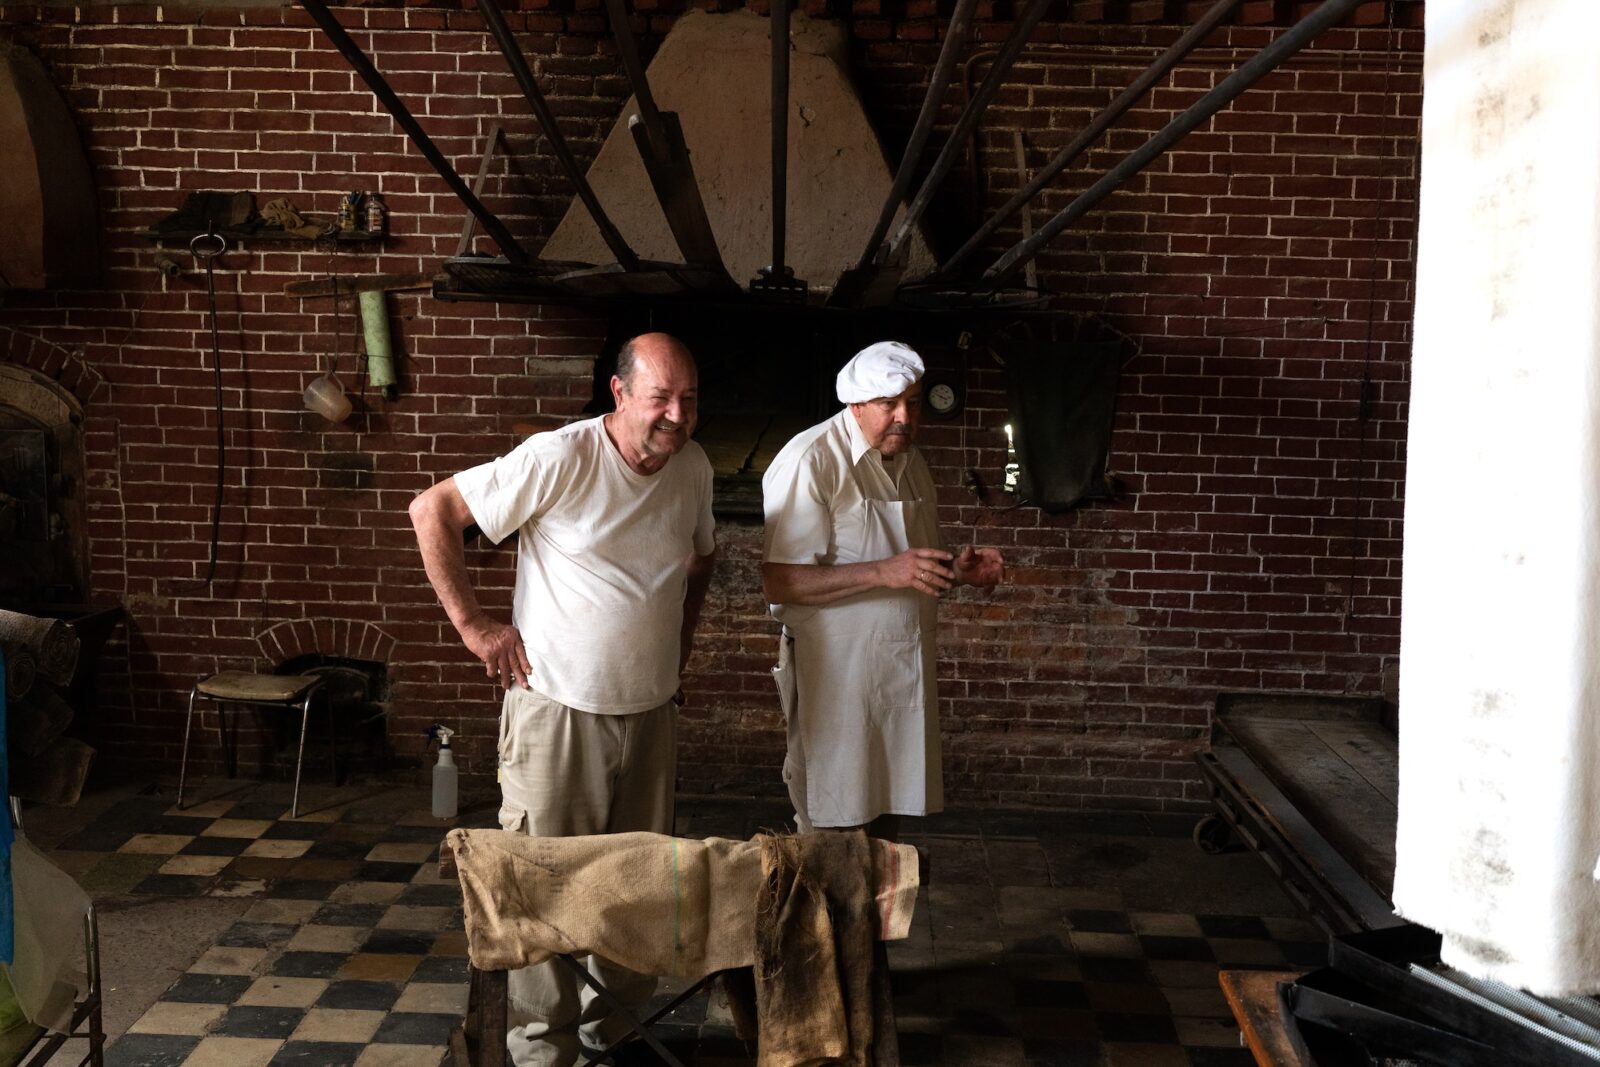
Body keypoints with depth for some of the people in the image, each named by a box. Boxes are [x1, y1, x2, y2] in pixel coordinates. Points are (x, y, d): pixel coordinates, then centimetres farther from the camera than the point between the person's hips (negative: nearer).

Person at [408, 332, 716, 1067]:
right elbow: (432, 511, -14)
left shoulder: (694, 470, 2)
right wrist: (472, 624, -13)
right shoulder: (558, 459, -17)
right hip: (559, 711, -5)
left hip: (651, 711, 6)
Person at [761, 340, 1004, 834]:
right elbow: (778, 583, -23)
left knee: (885, 820, 14)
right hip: (837, 675, -7)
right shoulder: (811, 461, -15)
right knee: (833, 832, 3)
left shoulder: (910, 460, 12)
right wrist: (884, 572, -29)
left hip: (904, 673, 7)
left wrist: (955, 570, 2)